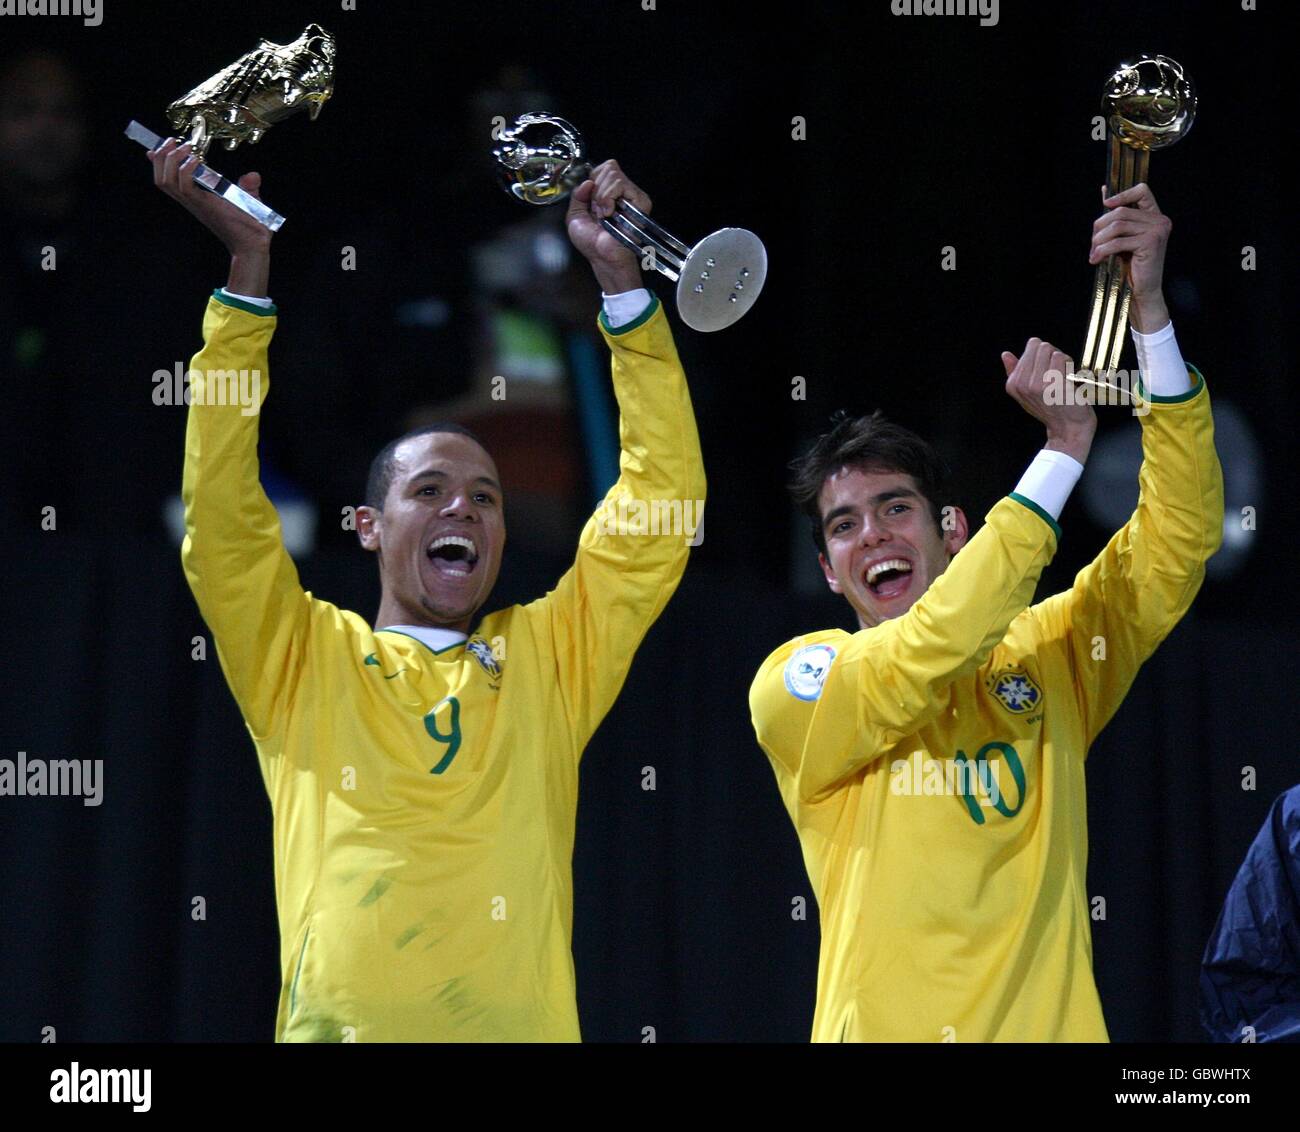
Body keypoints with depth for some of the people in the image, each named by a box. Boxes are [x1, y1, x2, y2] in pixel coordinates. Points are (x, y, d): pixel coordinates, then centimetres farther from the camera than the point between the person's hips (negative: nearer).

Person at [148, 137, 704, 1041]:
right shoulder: (305, 660, 13)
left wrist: (622, 280, 8)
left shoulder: (547, 659, 17)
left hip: (523, 1024, 2)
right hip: (339, 1024, -1)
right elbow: (222, 518, 2)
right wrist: (249, 269, -2)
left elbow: (662, 500, 14)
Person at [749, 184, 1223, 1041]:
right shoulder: (794, 683, -1)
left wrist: (1149, 311, -5)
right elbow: (928, 652, -18)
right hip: (883, 1029, -3)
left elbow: (1177, 542, 2)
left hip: (1051, 1026, 3)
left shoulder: (1045, 657, 10)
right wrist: (1065, 448, -14)